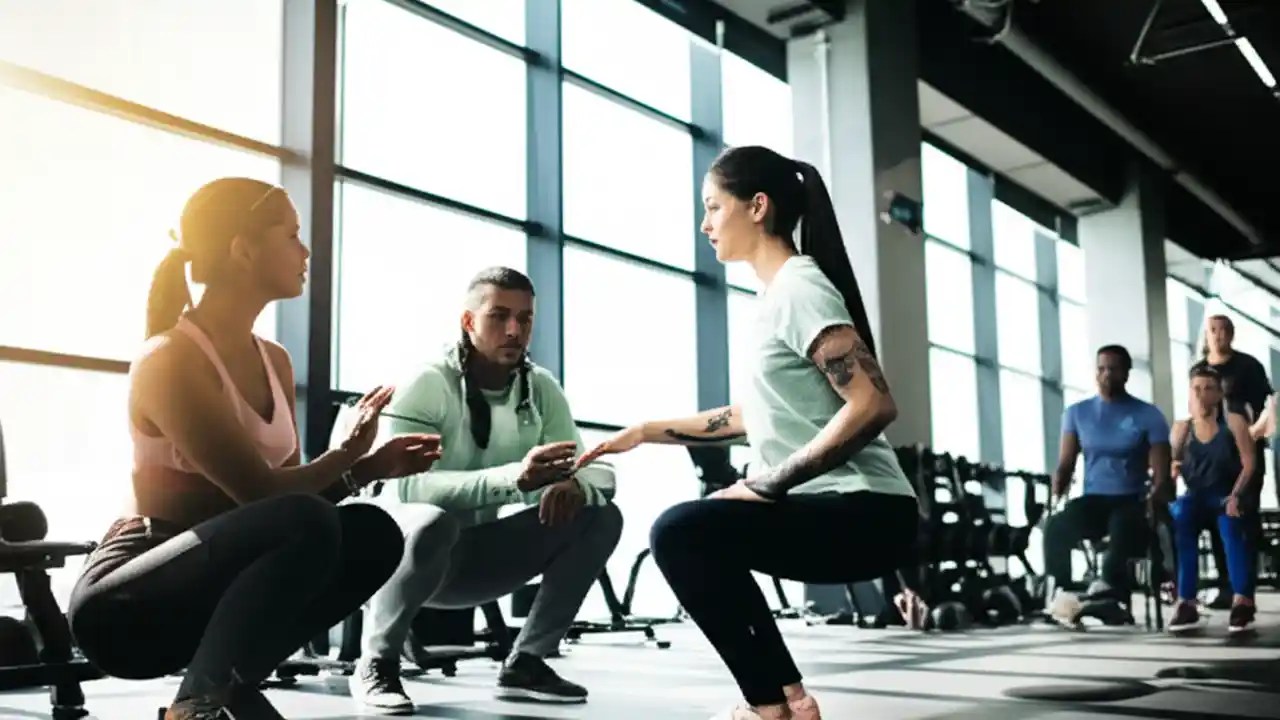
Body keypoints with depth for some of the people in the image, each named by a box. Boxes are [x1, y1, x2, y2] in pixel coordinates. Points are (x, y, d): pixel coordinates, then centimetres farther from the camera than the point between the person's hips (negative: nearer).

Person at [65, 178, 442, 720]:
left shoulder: (273, 360, 9)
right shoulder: (170, 360, -17)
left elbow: (293, 492, 7)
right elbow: (260, 493, -21)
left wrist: (369, 466, -6)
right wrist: (348, 454, -9)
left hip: (207, 585, 8)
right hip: (124, 604, -8)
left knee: (373, 535, -9)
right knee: (307, 525, -31)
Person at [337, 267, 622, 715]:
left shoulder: (542, 389, -4)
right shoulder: (427, 385, -20)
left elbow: (599, 471, -8)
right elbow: (409, 485, -34)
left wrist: (574, 484, -34)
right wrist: (515, 477, -47)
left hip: (479, 555, 5)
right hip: (404, 548, -5)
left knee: (600, 517, -11)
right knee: (434, 523, -39)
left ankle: (526, 662, -1)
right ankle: (377, 662, -14)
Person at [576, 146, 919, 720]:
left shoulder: (798, 288, -12)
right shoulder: (781, 294, 17)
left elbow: (873, 406, -23)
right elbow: (755, 415, 25)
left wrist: (767, 484, -18)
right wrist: (646, 432, 21)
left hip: (865, 513, -10)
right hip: (833, 511, 10)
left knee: (679, 534, -20)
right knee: (695, 536, 19)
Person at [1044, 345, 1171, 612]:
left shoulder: (1148, 415, 4)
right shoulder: (1077, 413, 12)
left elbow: (1161, 473, -2)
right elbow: (1065, 464, 9)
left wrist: (1151, 503, -22)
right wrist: (1057, 494, -13)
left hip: (1131, 501, -2)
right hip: (1092, 499, 2)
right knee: (1056, 528, -31)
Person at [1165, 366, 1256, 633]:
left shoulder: (1234, 422, 4)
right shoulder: (1181, 428, 11)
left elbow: (1248, 465, -3)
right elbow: (1169, 469, 5)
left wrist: (1235, 496, -18)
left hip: (1227, 497, -1)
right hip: (1196, 498, 1)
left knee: (1230, 521, -37)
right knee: (1180, 514, -34)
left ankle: (1242, 600, -32)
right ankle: (1186, 603, -35)